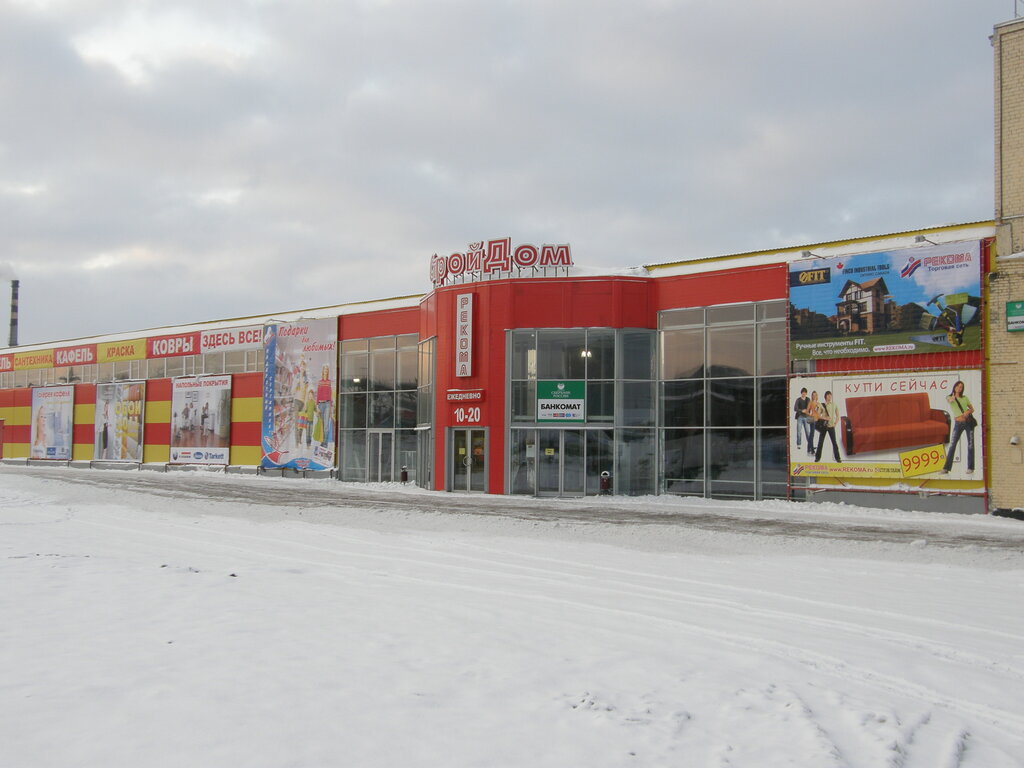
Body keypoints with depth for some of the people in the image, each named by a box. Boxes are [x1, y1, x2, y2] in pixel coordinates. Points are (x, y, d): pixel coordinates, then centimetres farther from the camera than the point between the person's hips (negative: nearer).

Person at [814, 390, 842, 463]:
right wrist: (825, 418, -17)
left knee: (834, 442, -1)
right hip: (823, 426, 0)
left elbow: (837, 416, 10)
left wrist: (835, 423, -2)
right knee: (820, 441, 4)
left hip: (831, 426, 0)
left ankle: (837, 458, 3)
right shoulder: (822, 405, 1)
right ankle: (818, 457, 12)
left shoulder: (834, 405, 5)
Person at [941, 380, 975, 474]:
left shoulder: (965, 398, 11)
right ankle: (946, 468, -5)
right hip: (958, 423, -2)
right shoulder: (949, 397, 4)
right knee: (952, 445, -6)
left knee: (970, 444, 2)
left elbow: (972, 409, 12)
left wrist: (968, 412, -11)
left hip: (969, 422, 2)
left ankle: (970, 467, 9)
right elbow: (950, 400, -20)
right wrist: (953, 398, -43)